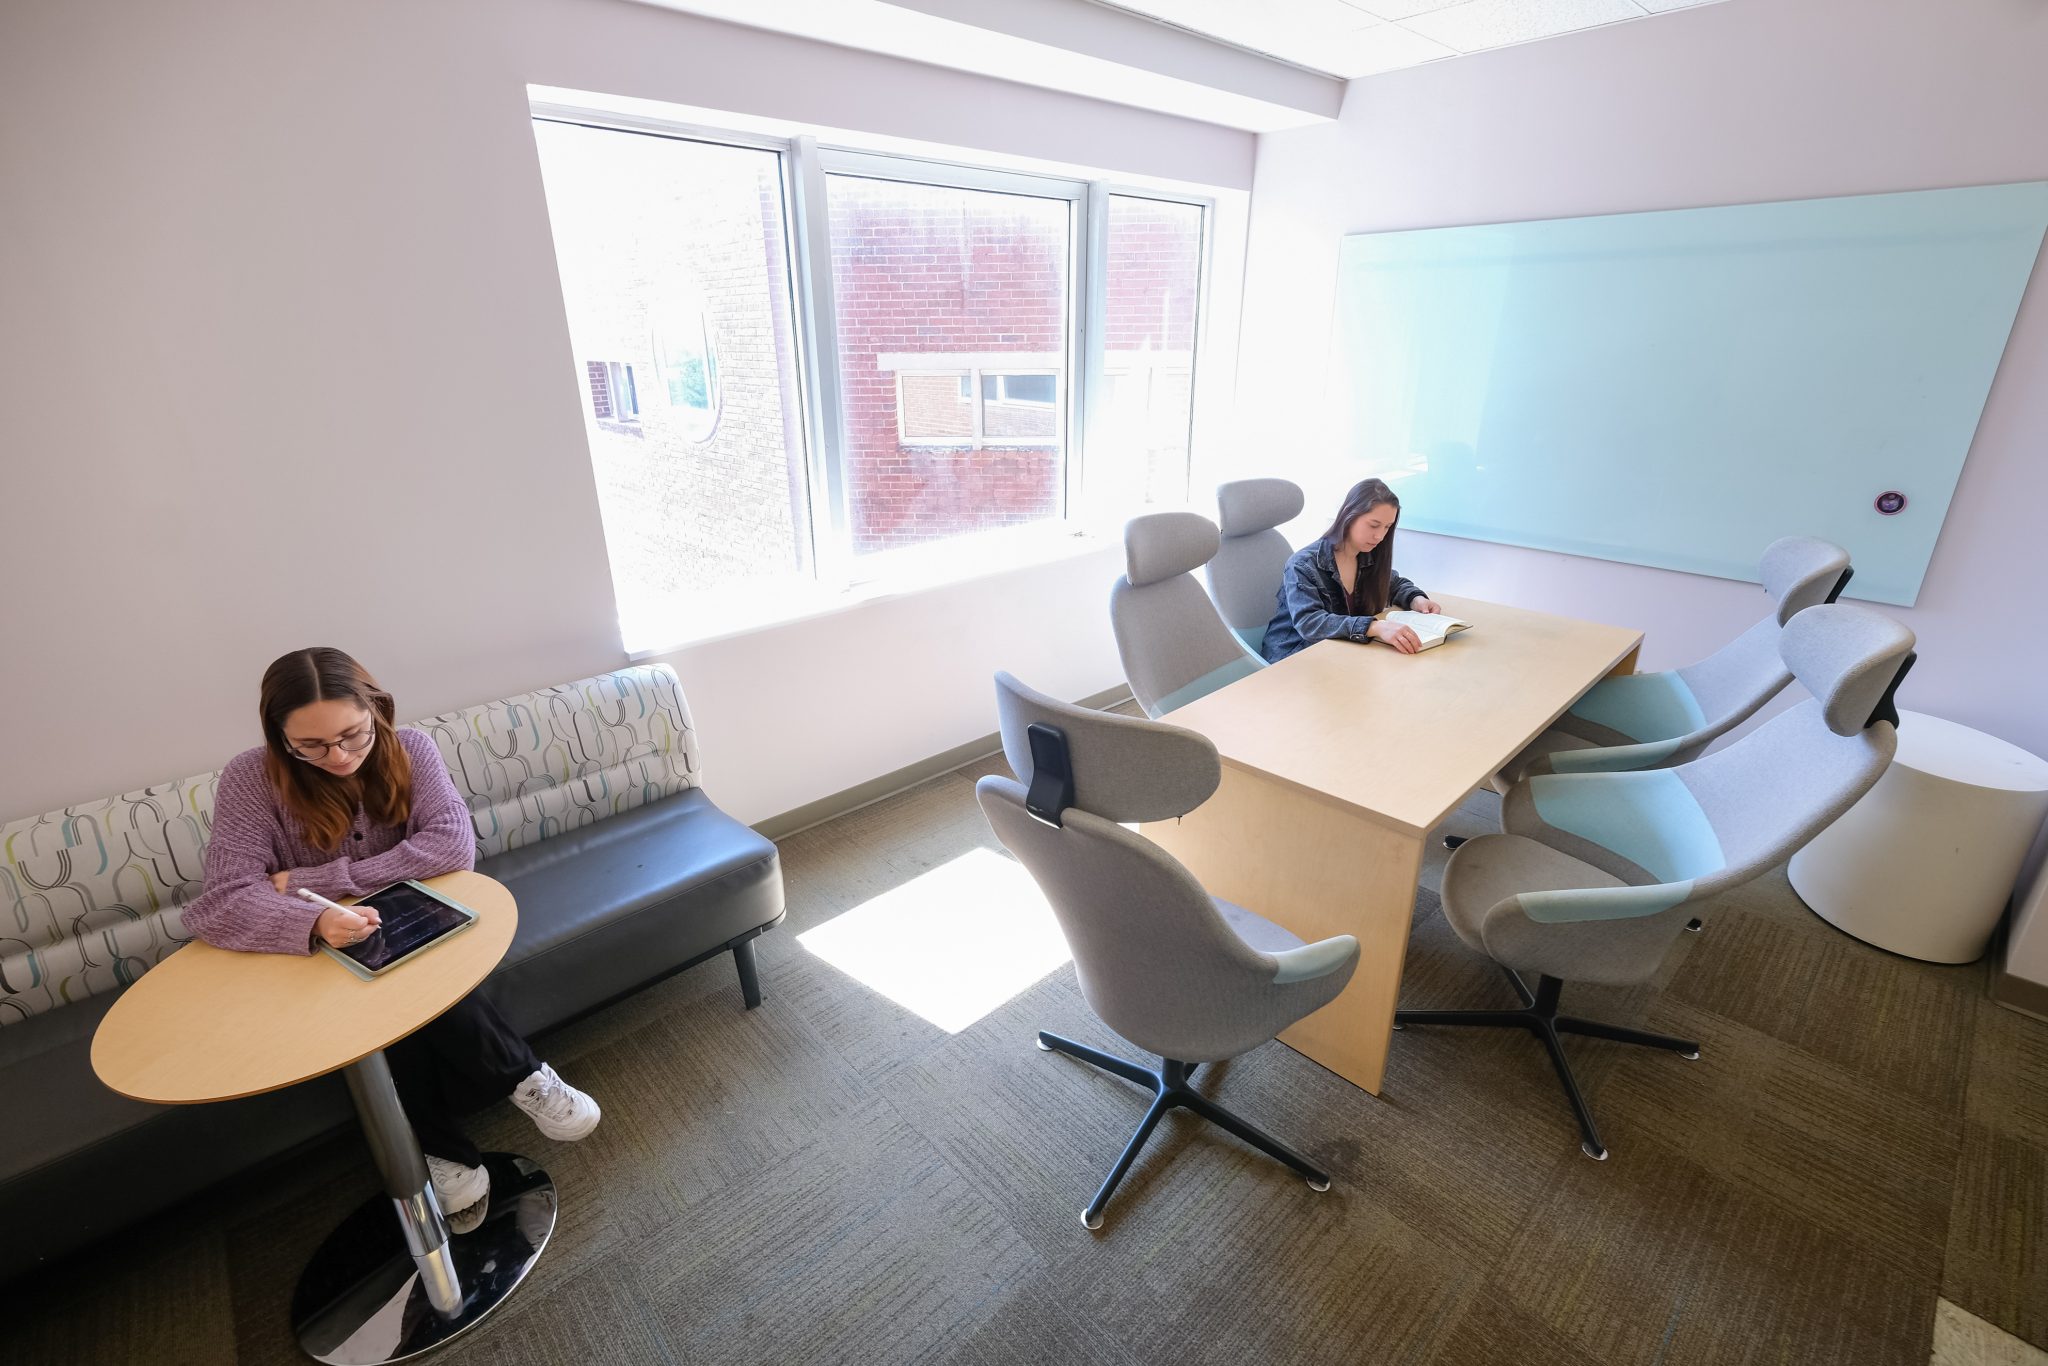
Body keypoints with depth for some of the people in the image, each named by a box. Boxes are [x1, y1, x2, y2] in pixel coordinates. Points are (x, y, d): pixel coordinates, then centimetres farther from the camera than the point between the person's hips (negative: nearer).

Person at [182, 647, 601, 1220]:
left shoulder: (410, 749, -13)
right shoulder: (251, 780, -16)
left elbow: (455, 845, -25)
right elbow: (220, 903, -24)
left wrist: (315, 880, -26)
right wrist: (314, 920, -45)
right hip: (316, 954, -1)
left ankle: (436, 1144, -13)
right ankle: (521, 1075, -15)